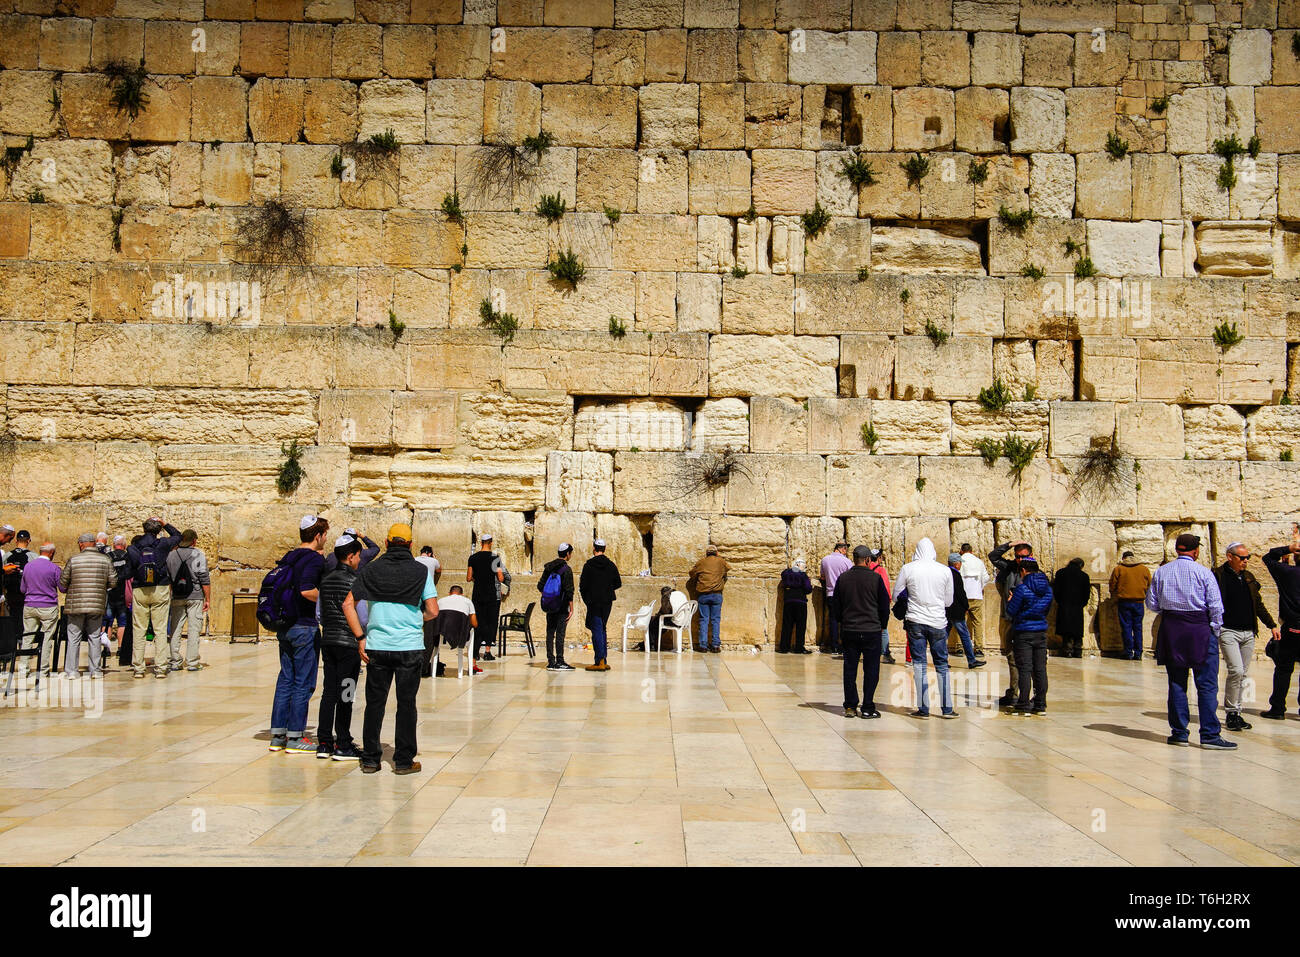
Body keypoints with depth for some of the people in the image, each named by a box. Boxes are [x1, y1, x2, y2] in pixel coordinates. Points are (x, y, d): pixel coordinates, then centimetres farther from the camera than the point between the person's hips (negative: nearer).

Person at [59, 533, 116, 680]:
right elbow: (113, 581, 1)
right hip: (97, 605, 1)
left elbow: (62, 582, -1)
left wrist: (69, 590, 20)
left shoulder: (73, 560, -5)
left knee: (74, 638, 6)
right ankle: (95, 670, 10)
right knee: (94, 637, 9)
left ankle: (71, 670, 7)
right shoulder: (105, 560, 0)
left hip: (76, 605, -1)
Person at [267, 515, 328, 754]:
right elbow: (306, 590, -26)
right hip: (305, 628, -8)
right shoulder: (315, 559, -13)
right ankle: (295, 737, 3)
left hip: (285, 627, 8)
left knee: (286, 679, 13)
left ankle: (278, 735, 16)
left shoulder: (289, 557, 11)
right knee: (303, 682, 0)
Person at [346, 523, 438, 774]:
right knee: (406, 704, 6)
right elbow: (433, 611, -4)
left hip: (376, 646, 2)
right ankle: (403, 760, 9)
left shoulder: (371, 570, 4)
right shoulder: (421, 571, 0)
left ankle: (370, 760, 14)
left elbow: (348, 604, -1)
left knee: (375, 703, 10)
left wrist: (360, 638, 0)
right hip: (410, 646, -2)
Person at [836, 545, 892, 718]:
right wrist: (881, 626, 13)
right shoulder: (875, 578, -8)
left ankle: (850, 707, 11)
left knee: (849, 670, 9)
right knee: (871, 670, 5)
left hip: (848, 631, 3)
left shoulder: (842, 578, 2)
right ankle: (867, 708, 5)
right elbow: (885, 605, -2)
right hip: (872, 631, -3)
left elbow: (836, 605, 9)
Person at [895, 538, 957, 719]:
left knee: (919, 664, 4)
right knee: (942, 665, 10)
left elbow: (896, 595, 3)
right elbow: (949, 601, 7)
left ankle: (923, 708, 2)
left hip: (915, 622, -1)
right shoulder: (945, 571, -1)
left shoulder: (908, 569, -5)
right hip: (938, 622, 1)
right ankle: (947, 708, 11)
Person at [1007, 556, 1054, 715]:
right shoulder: (1047, 588, 5)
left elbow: (1011, 610, -10)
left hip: (1024, 632, -5)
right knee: (1040, 669, 8)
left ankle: (1024, 704, -2)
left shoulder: (1022, 588, -14)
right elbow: (1046, 610, 15)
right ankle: (1040, 704, 11)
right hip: (1041, 631, 5)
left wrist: (1009, 601, 10)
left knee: (1024, 668, -3)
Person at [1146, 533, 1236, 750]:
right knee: (1207, 685, 0)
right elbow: (1216, 606, -8)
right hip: (1200, 628, -3)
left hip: (1171, 629, 4)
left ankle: (1179, 733, 11)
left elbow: (1152, 603, 6)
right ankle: (1209, 736, -3)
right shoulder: (1203, 572, -6)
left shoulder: (1161, 572, 4)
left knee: (1176, 683, 9)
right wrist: (1215, 630, 4)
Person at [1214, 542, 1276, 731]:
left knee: (1242, 674, 8)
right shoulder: (1219, 576, -5)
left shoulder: (1248, 577, 15)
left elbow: (1258, 604, 23)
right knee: (1236, 671, -16)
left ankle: (1236, 714, 16)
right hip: (1228, 631, -6)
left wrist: (1272, 625, 19)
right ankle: (1231, 713, -4)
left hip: (1248, 633, 6)